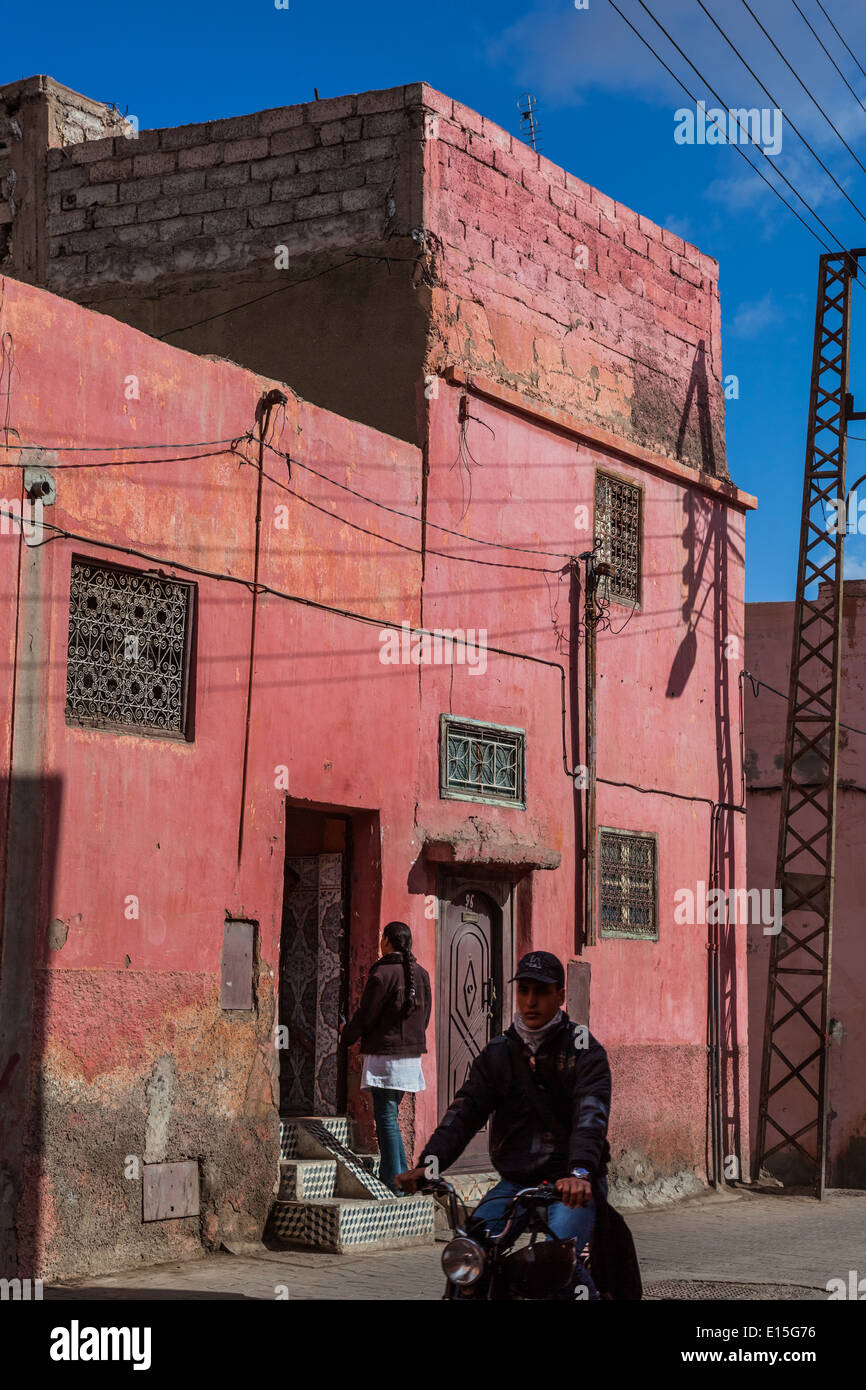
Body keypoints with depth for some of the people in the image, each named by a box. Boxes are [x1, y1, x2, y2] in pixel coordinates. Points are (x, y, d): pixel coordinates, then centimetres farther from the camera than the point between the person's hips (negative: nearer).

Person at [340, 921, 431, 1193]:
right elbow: (424, 1016, 14)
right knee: (390, 1114, 17)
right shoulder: (421, 974, 8)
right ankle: (399, 1174, 18)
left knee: (386, 1117, -3)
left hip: (385, 1054, -7)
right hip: (412, 1053, 7)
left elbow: (366, 1015, -11)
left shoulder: (382, 974, -14)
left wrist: (346, 1037, 6)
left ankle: (394, 1182, -5)